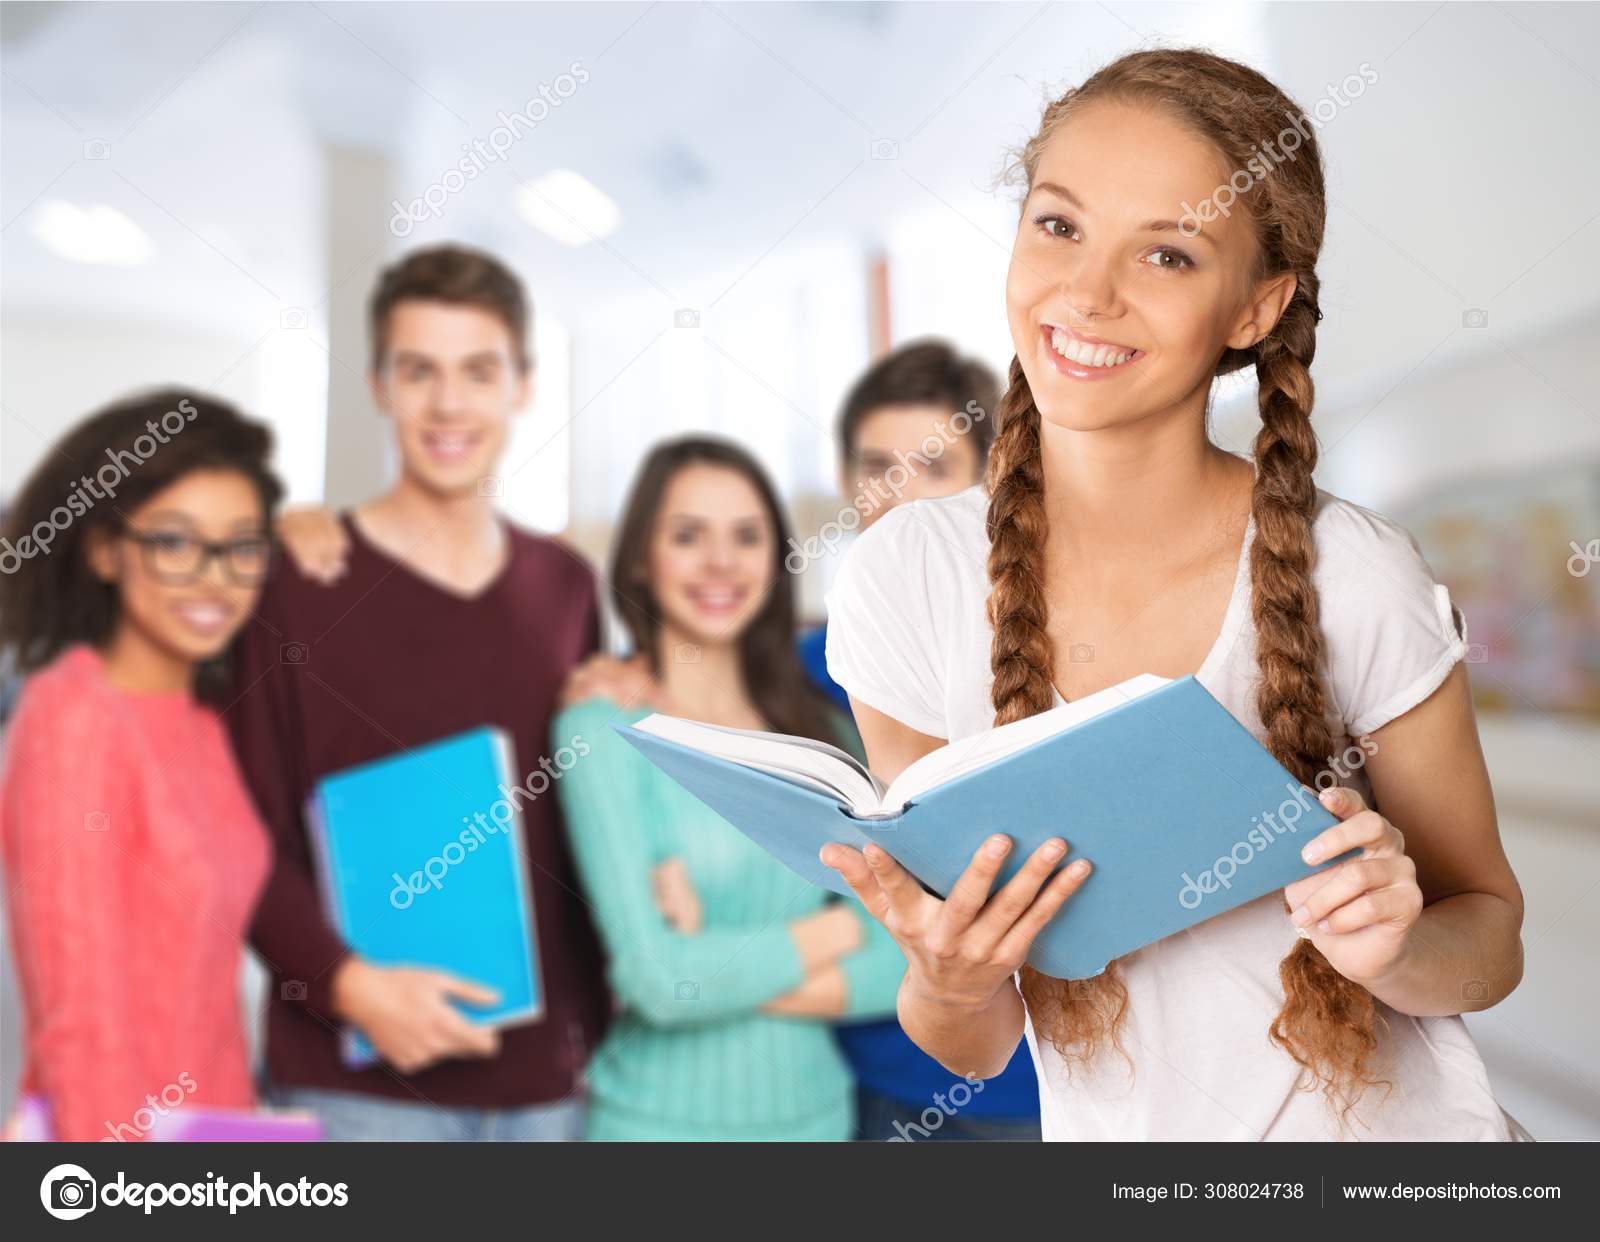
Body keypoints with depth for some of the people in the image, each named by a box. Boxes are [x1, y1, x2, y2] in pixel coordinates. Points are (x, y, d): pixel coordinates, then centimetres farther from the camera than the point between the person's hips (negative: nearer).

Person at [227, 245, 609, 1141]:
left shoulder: (566, 586, 7)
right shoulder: (297, 579, -5)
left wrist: (601, 1022, 9)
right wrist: (348, 983, -19)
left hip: (548, 1074, 4)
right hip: (360, 1078, -4)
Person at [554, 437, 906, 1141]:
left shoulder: (822, 728, -1)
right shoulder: (603, 730, -13)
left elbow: (898, 966, -6)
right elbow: (658, 979, -20)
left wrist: (725, 972, -17)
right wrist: (838, 927, -10)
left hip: (814, 1109, 4)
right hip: (661, 1117, -3)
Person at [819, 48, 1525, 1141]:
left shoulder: (1359, 586, -15)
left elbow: (1492, 936, -1)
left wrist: (1393, 945, -20)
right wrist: (948, 985, -24)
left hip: (1394, 1126, 0)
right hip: (1119, 1138, 1)